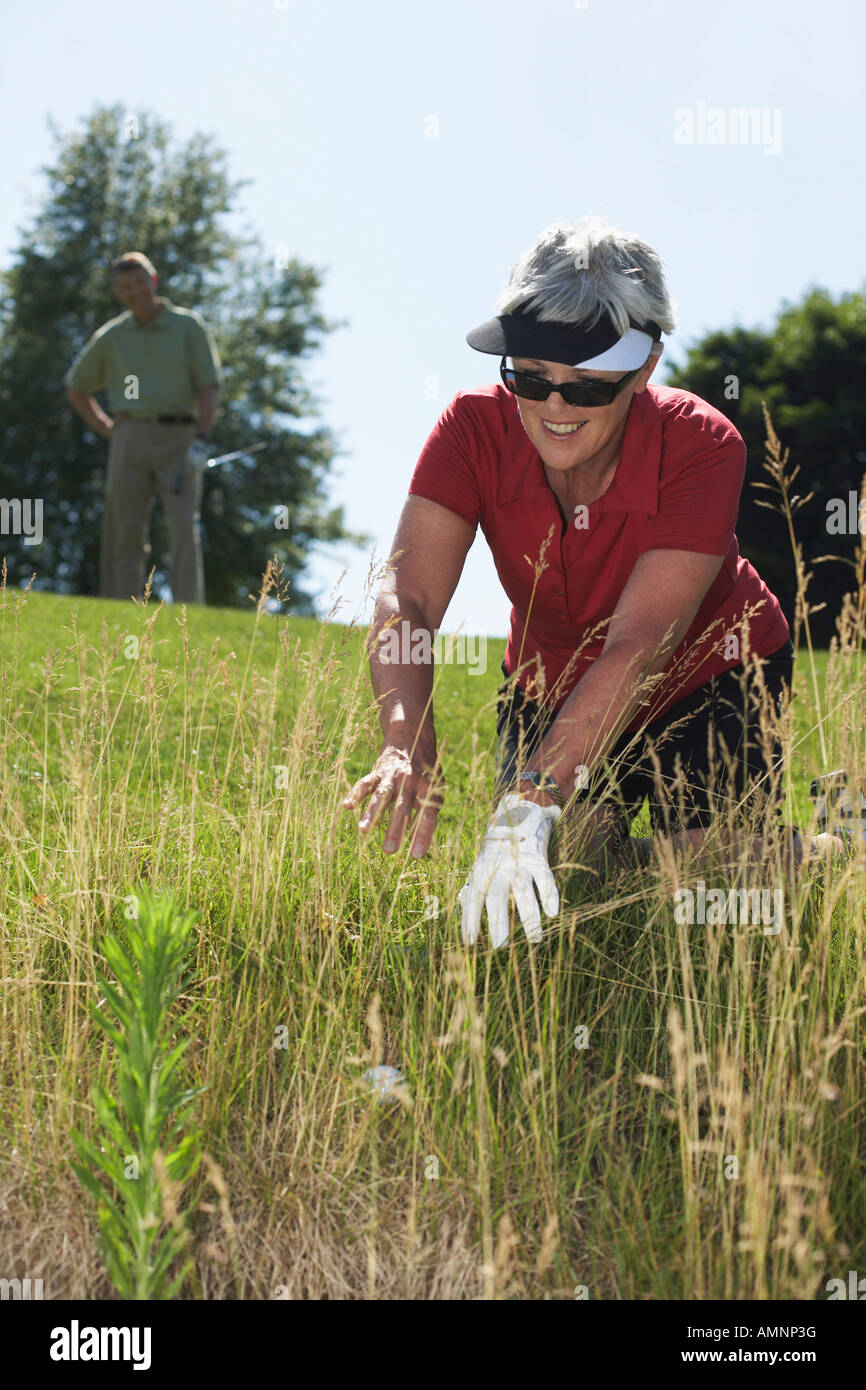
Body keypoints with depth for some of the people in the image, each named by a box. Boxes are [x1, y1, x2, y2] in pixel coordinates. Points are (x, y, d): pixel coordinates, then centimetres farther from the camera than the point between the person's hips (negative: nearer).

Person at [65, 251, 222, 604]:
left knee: (184, 528, -13)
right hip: (129, 440, 2)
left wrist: (201, 441, -13)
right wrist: (108, 430, 9)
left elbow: (208, 388, -1)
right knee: (125, 532, 1)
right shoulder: (111, 336, 10)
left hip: (177, 440, -2)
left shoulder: (188, 326, 4)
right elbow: (76, 388, 21)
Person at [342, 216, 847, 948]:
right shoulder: (475, 428, -23)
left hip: (708, 677, -2)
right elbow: (407, 598, -33)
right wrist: (408, 744, -52)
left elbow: (638, 647, -39)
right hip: (553, 682, 3)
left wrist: (531, 799, -51)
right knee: (560, 872, -10)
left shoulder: (702, 448, -31)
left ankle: (829, 848, 20)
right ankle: (606, 843, 25)